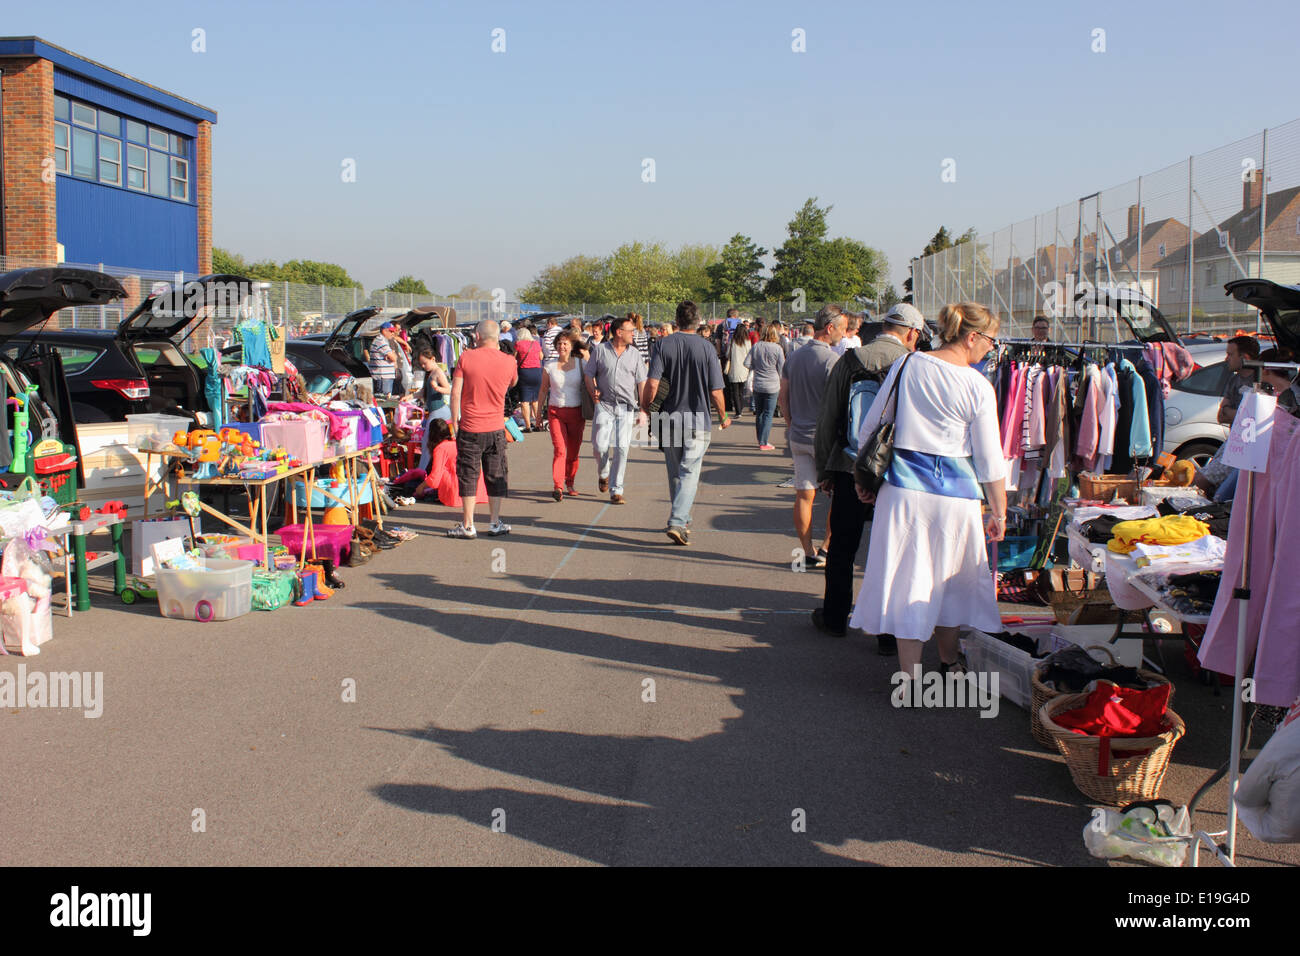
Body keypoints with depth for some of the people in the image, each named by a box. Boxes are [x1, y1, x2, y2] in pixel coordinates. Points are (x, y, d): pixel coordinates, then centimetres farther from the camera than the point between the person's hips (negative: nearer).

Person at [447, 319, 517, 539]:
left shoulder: (466, 357, -8)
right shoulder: (508, 361, -3)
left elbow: (455, 393, -9)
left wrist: (455, 421, -1)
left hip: (470, 427, -2)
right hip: (496, 428, 2)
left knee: (468, 475, 6)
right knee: (496, 476, 13)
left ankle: (468, 526, 8)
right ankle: (496, 523, 18)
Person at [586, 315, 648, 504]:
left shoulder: (634, 353, 9)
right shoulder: (600, 351, 4)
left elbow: (641, 382, 10)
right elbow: (589, 375, 9)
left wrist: (643, 410, 5)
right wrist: (593, 393, -8)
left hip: (627, 407, 1)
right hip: (604, 405, -1)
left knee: (622, 448, -5)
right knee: (600, 445, -8)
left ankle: (616, 490, 4)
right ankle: (603, 474, 26)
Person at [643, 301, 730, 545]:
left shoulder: (664, 344, -3)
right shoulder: (706, 347, -7)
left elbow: (652, 383, -11)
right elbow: (716, 391, -6)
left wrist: (644, 407, 5)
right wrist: (723, 417, 11)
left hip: (670, 419, 2)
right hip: (698, 420, -2)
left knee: (675, 473, 16)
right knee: (689, 474, -2)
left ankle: (682, 519, 28)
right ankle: (677, 522, -16)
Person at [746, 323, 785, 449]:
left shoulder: (756, 347, -1)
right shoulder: (777, 348, -9)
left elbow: (747, 363, -3)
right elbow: (782, 368, -6)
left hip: (757, 385, 3)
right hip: (772, 386, -3)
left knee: (759, 414, 14)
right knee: (768, 414, 0)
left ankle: (760, 440, 21)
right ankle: (763, 443, -3)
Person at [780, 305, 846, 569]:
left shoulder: (794, 357, 7)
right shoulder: (832, 359, -15)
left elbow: (782, 398, 12)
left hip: (798, 436, 6)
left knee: (804, 496, 8)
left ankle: (808, 552, 12)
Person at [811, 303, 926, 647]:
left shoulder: (849, 361, -2)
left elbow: (828, 419, 1)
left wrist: (824, 469, 10)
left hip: (850, 469, 1)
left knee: (842, 547, 15)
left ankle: (835, 618, 28)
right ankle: (890, 631, 13)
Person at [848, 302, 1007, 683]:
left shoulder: (906, 365, 1)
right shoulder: (977, 386, -9)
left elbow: (869, 427, 6)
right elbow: (990, 459, -6)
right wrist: (999, 512, 4)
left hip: (903, 485, 2)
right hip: (955, 493, -2)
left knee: (907, 578, 6)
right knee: (949, 579, 17)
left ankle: (910, 679, 10)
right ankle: (949, 661, 36)